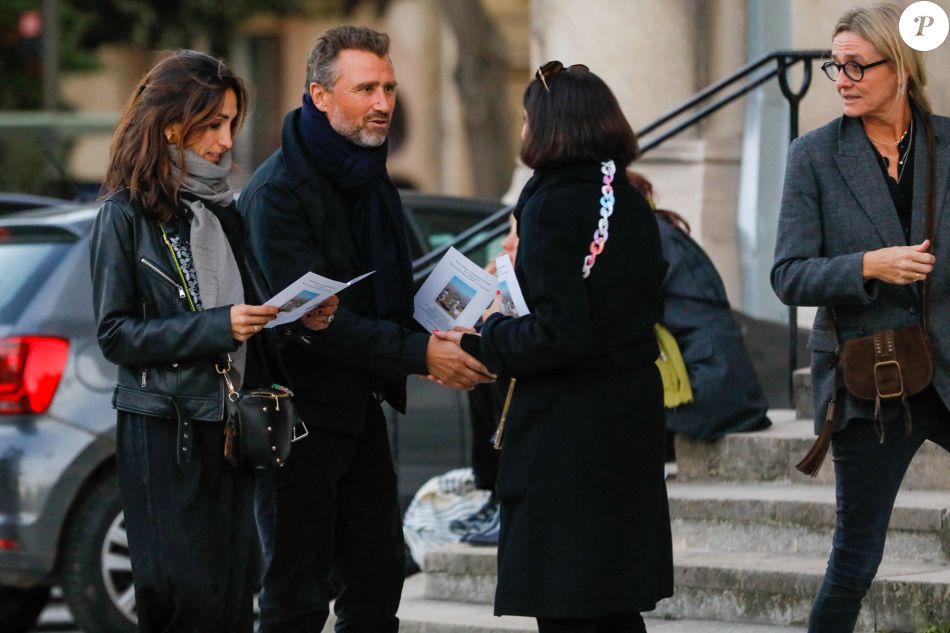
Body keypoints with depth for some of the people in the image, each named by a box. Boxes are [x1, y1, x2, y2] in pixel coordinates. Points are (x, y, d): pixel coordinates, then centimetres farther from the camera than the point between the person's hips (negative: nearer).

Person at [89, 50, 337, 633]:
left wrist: (301, 319, 0)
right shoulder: (127, 214, -4)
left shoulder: (224, 210, 15)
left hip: (231, 428, 6)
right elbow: (116, 334, -10)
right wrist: (217, 325, -19)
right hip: (165, 429, -6)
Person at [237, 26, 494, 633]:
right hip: (299, 412, -8)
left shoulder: (371, 182, 11)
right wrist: (418, 353, -26)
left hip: (360, 406, 8)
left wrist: (448, 331, 0)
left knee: (378, 577, 10)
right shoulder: (279, 191, -16)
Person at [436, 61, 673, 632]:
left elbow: (559, 334, -21)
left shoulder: (553, 206, -15)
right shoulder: (632, 204, 9)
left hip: (569, 426, -8)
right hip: (634, 413, 8)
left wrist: (483, 343, -8)